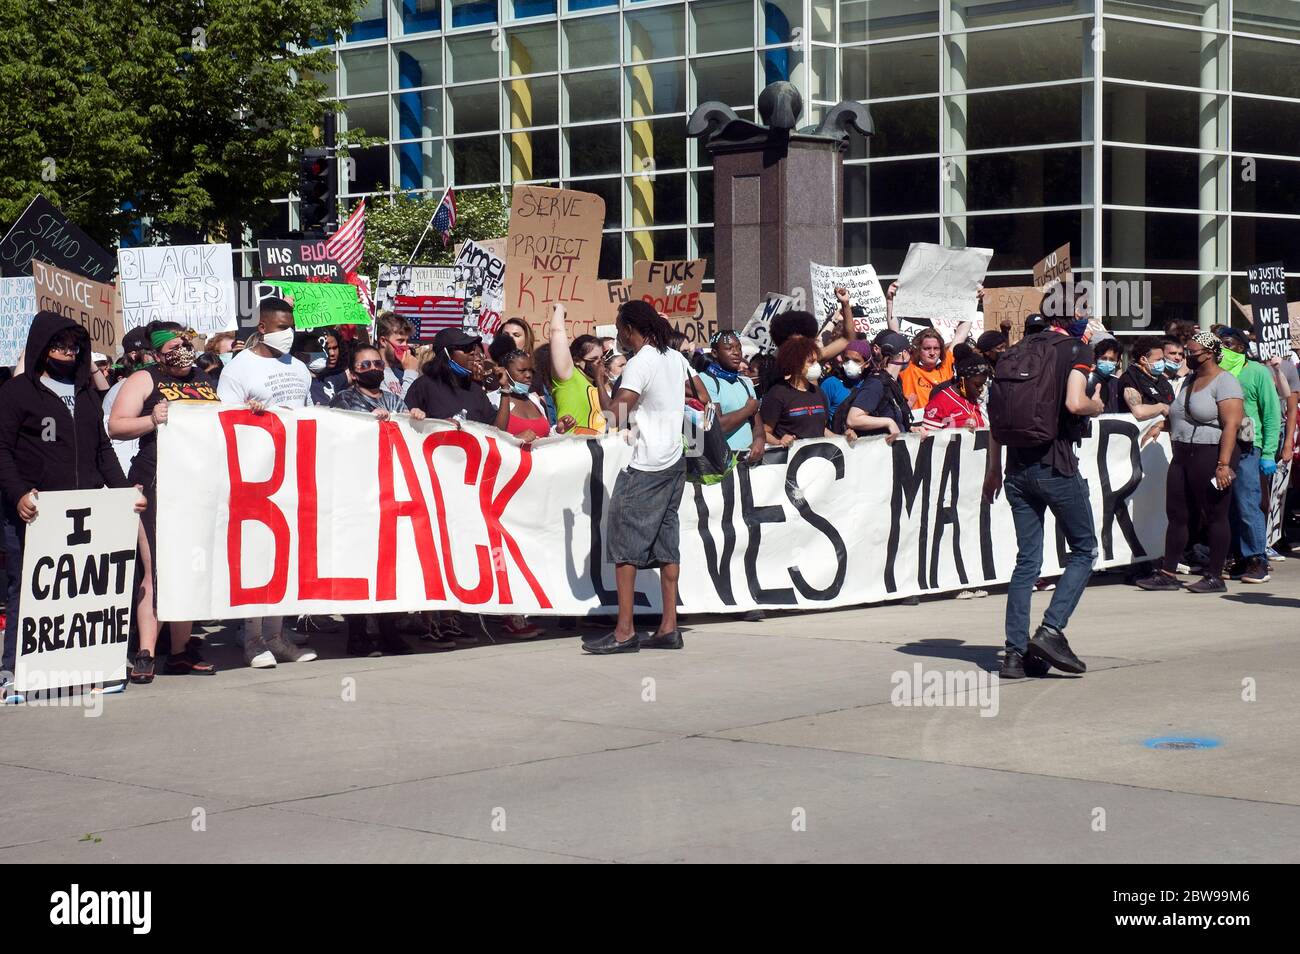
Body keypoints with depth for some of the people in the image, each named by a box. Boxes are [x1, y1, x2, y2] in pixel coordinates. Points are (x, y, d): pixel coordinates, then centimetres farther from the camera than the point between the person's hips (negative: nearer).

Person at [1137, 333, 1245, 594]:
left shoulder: (1224, 382, -8)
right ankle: (1167, 574, 9)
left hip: (1211, 455, -8)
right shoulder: (1190, 380, 19)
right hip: (1183, 455, 8)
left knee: (1214, 516, -1)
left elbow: (1231, 425, -17)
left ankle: (1215, 577, 4)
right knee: (1177, 514, 6)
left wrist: (1224, 464, -23)